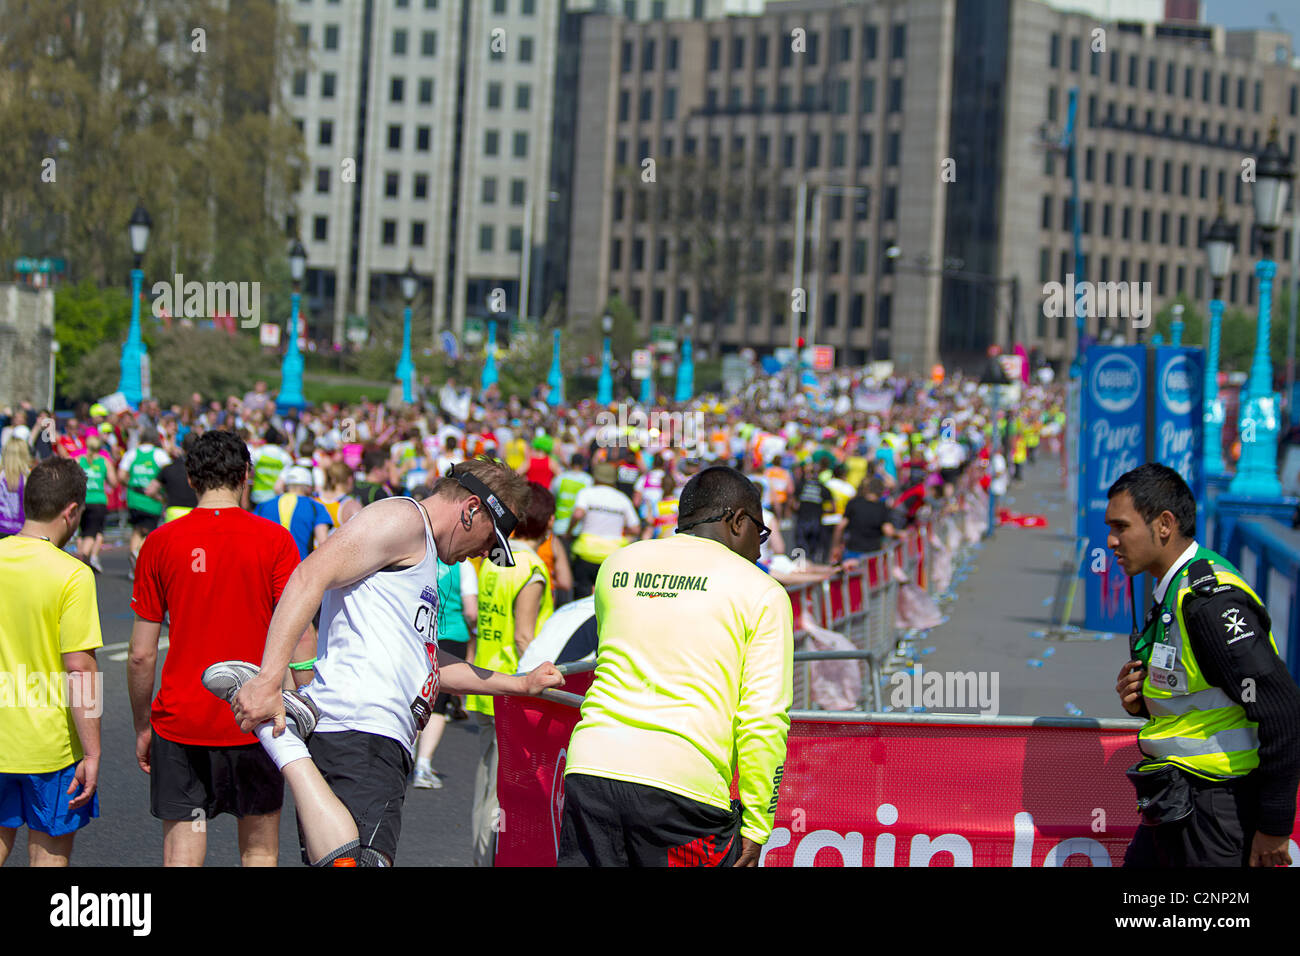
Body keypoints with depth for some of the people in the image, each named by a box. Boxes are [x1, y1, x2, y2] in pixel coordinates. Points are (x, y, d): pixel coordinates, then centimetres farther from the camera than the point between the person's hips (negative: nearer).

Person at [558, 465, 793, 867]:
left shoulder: (616, 565, 17)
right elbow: (764, 720, -3)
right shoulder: (761, 593, 5)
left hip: (590, 767, 4)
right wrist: (755, 829, 0)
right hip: (683, 787, -4)